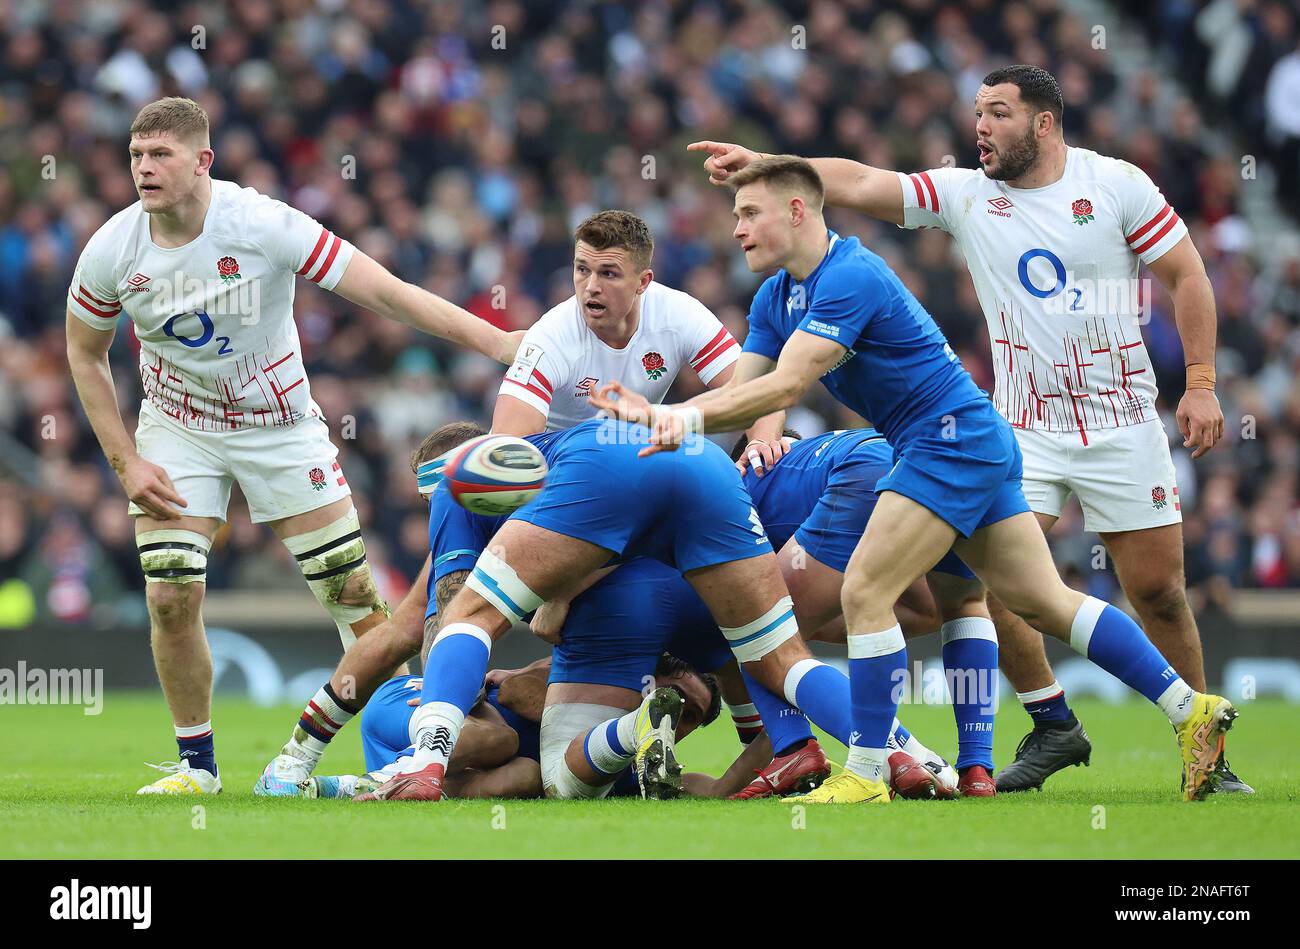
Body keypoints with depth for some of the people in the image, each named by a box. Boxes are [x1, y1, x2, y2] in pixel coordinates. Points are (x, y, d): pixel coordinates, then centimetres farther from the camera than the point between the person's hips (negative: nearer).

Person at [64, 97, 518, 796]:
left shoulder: (263, 224, -25)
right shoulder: (111, 252, -16)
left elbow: (385, 293, -23)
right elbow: (84, 353, 3)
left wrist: (500, 342, -28)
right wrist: (125, 463, -5)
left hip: (280, 424, -1)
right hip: (177, 431, 1)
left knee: (352, 590, -2)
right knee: (171, 598, -11)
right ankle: (196, 764, 7)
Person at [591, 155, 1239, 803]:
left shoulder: (849, 278, -20)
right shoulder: (774, 298, 10)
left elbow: (785, 387, -28)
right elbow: (741, 394, 6)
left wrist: (688, 420, -29)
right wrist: (656, 413, -9)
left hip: (955, 440, -10)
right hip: (976, 443, 10)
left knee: (864, 592, -14)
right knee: (1044, 602, 9)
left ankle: (865, 775, -10)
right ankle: (1190, 710, 10)